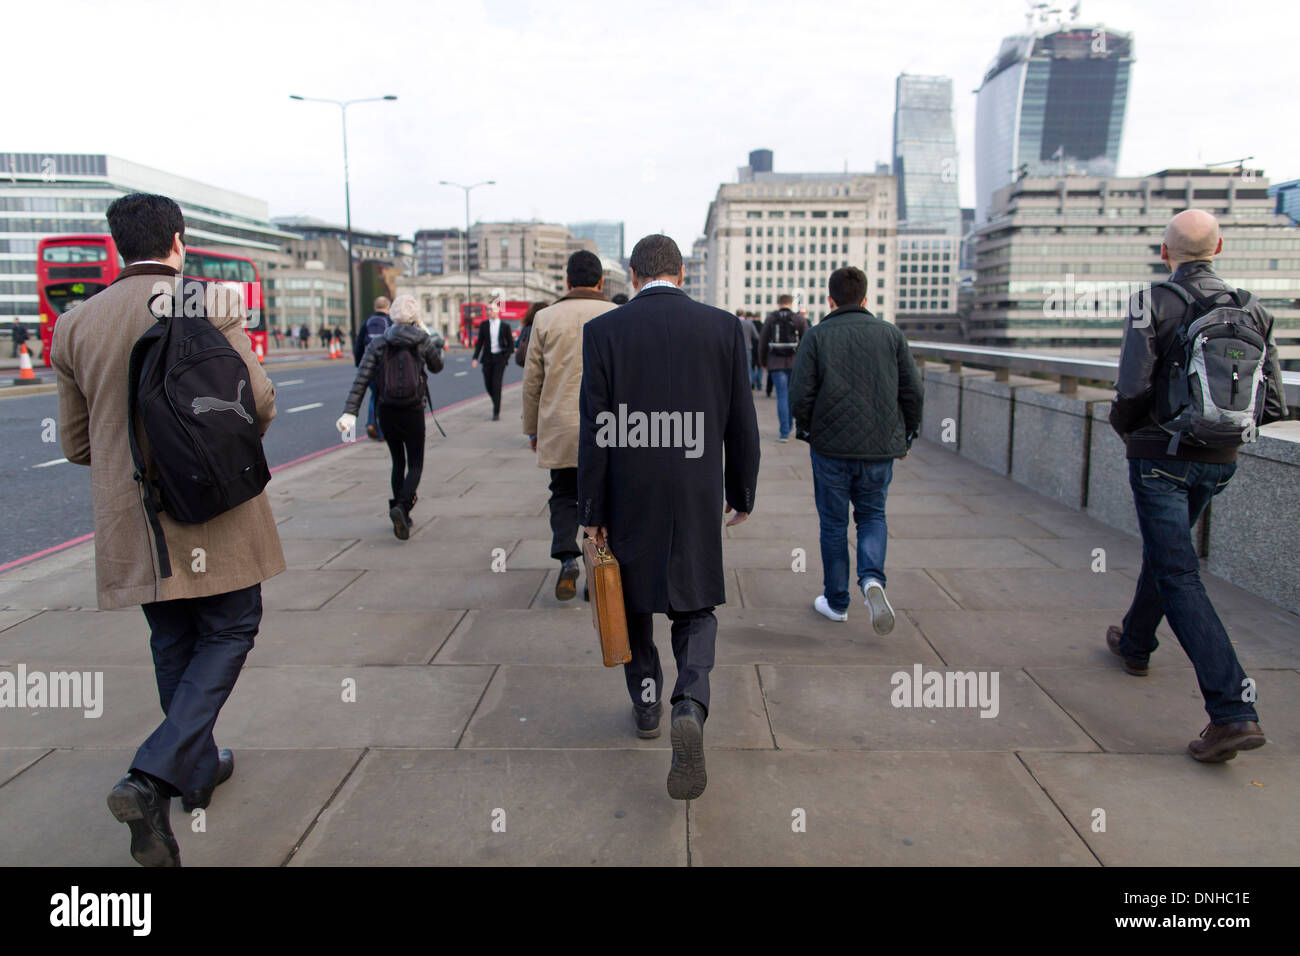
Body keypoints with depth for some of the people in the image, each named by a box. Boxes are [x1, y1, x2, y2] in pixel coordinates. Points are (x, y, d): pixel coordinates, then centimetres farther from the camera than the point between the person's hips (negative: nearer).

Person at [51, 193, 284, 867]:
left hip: (129, 522, 5)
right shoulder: (208, 303, -9)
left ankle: (198, 768, 32)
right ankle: (153, 777, -8)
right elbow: (259, 404, -11)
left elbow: (76, 444, 8)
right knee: (228, 632, 8)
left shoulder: (76, 324, 4)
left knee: (173, 646, 18)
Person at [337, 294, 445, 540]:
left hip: (387, 411, 3)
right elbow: (436, 367, 13)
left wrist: (349, 412, -14)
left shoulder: (378, 342, -3)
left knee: (398, 463, 18)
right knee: (415, 464, 6)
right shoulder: (423, 341, -6)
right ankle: (401, 506, -19)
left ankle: (401, 516, 19)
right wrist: (437, 343, 32)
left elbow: (362, 379, -11)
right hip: (413, 412, -3)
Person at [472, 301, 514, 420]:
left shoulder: (505, 326, 1)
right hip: (488, 357, 3)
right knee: (488, 385, 4)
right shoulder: (483, 325, 6)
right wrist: (475, 358, 0)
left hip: (500, 357, -3)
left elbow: (511, 343, 6)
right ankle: (496, 402, 32)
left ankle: (496, 412, -6)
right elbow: (480, 342, 7)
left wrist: (507, 356, -5)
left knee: (497, 384, -10)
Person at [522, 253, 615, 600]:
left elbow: (532, 380, 4)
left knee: (563, 495, 13)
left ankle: (567, 558, -8)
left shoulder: (545, 318, 2)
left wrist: (532, 428, 13)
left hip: (559, 428, 1)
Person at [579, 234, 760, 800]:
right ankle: (690, 708, -11)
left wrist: (592, 511, -2)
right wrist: (742, 493, 12)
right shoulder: (723, 327, -3)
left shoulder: (603, 331, -7)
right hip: (697, 499, 1)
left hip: (628, 499, 0)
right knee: (694, 608, 13)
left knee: (634, 600, 20)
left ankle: (646, 705, 34)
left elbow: (596, 430, -9)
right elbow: (741, 423, -1)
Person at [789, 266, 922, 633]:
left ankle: (836, 602, 20)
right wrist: (906, 434, 14)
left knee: (833, 524, 11)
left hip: (831, 447, -2)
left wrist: (807, 430, 8)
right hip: (880, 447, 2)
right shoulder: (891, 334, 3)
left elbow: (800, 393, -9)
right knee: (872, 516, 18)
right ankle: (872, 578, -8)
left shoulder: (817, 335, -4)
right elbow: (913, 390, 2)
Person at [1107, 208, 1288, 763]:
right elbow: (1273, 406, 2)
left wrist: (1122, 425, 1)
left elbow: (1133, 389, -20)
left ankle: (1233, 711, -16)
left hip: (1160, 455, -6)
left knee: (1179, 575, -8)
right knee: (1164, 549, 26)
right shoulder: (1253, 312, 4)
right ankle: (1136, 643, 45)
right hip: (1219, 462, 6)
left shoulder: (1153, 304, -11)